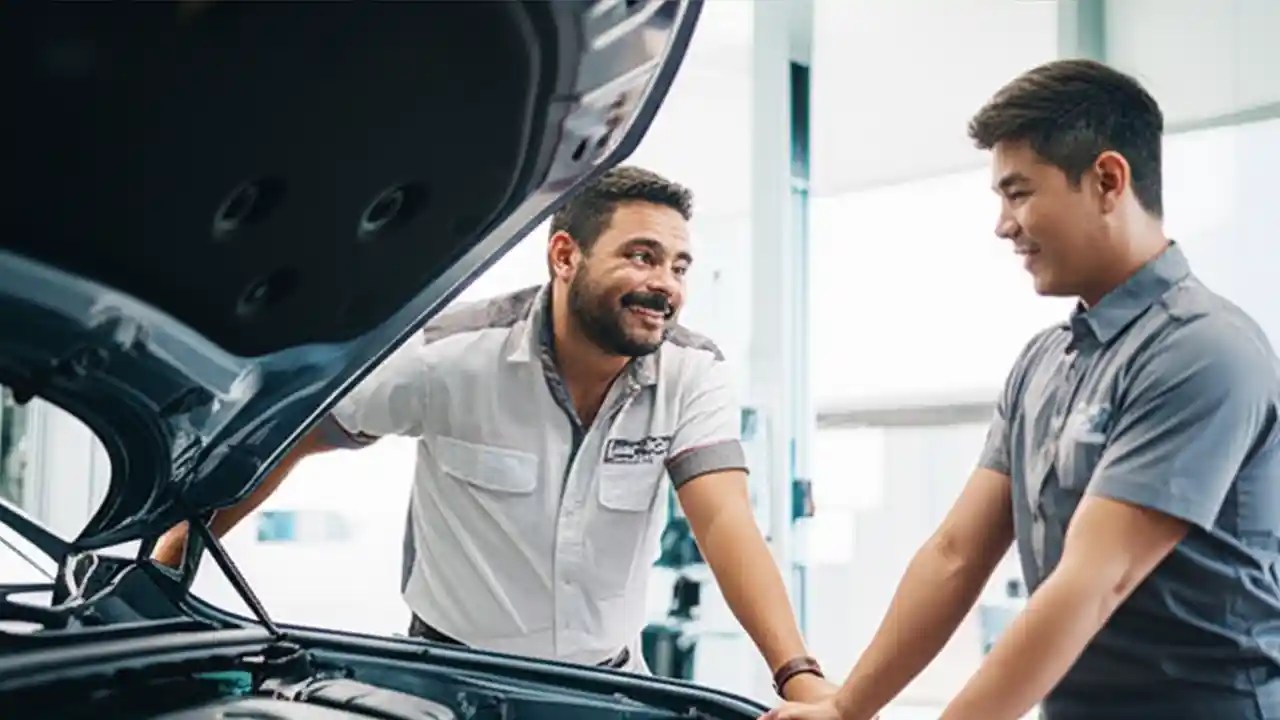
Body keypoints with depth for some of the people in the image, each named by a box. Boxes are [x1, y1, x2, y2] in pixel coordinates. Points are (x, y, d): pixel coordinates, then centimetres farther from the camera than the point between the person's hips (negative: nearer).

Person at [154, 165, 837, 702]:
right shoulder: (452, 356, -17)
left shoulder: (693, 375, -11)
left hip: (607, 679, 3)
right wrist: (172, 553, -11)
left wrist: (801, 678, -36)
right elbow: (285, 436, -8)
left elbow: (725, 520, -22)